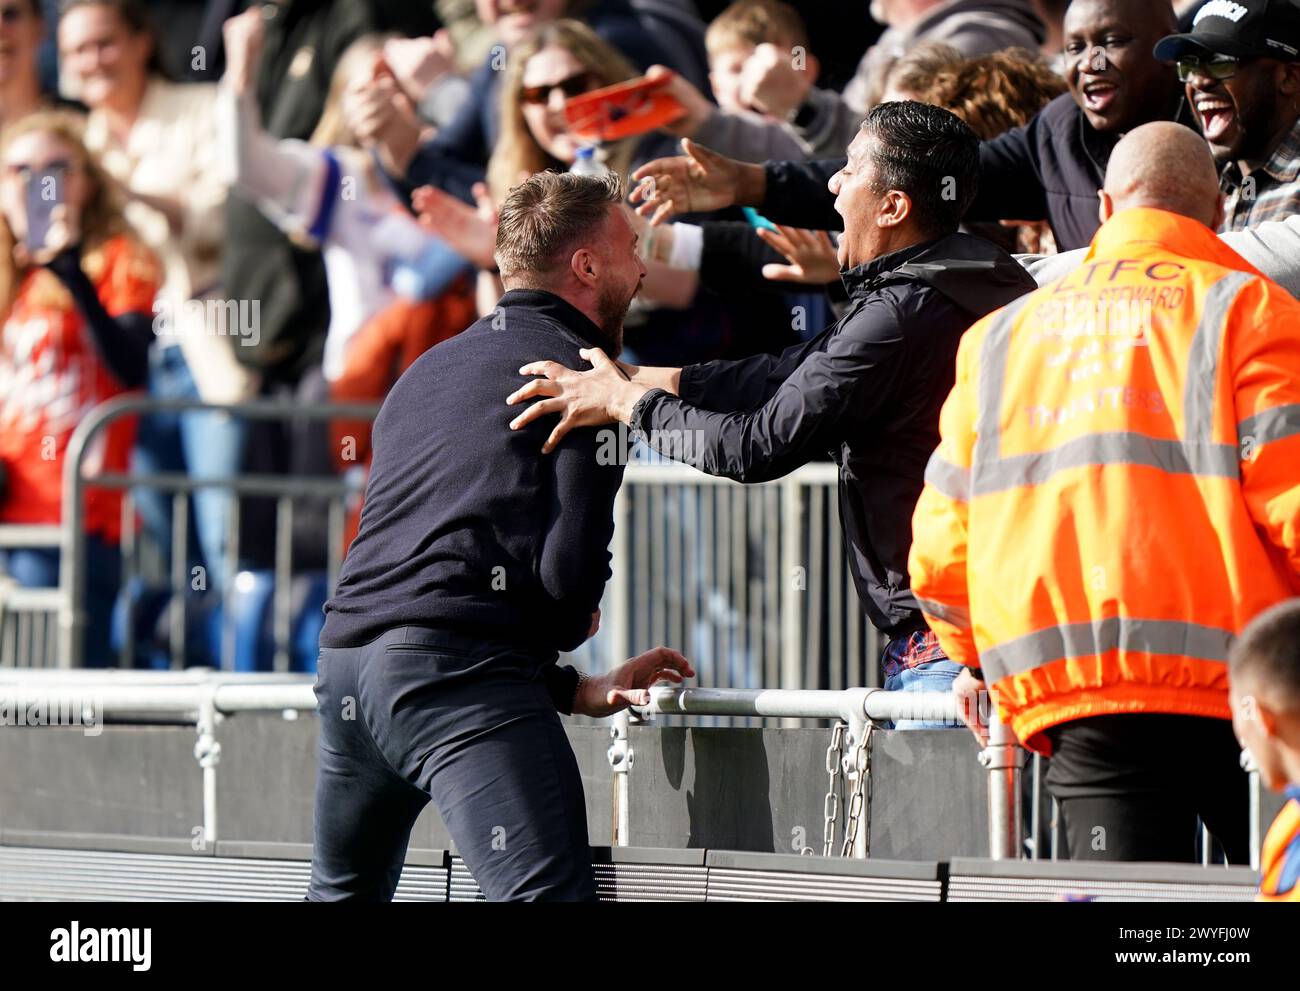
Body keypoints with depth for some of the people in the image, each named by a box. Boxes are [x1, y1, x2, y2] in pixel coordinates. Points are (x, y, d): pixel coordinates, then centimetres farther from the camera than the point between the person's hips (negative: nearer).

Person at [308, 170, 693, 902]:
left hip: (346, 658, 9)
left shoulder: (430, 370, 27)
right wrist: (572, 626, 16)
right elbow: (571, 568, -9)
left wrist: (577, 691, 23)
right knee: (550, 893, -18)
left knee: (343, 891, 25)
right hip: (457, 673, -8)